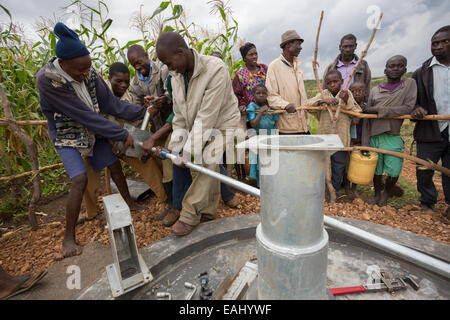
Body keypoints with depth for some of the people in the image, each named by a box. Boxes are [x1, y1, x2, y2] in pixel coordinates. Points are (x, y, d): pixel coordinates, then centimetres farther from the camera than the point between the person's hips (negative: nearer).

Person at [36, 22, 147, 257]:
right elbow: (85, 115, -30)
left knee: (115, 165, 8)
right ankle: (68, 237, 0)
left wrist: (142, 112, -18)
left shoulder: (89, 73, -12)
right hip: (67, 136, -5)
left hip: (92, 131, 6)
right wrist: (122, 135, -28)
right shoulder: (47, 79, -27)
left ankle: (130, 203, 31)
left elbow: (110, 103, -8)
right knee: (80, 180, -17)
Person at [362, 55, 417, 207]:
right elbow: (367, 119, 5)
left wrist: (379, 110, -14)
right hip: (374, 136, 2)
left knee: (394, 170, -5)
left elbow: (408, 108, -8)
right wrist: (365, 143, 0)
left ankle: (386, 193, 23)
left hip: (393, 136, -1)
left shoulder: (409, 84, 5)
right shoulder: (375, 90, 8)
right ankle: (377, 194, 30)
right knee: (376, 169, 8)